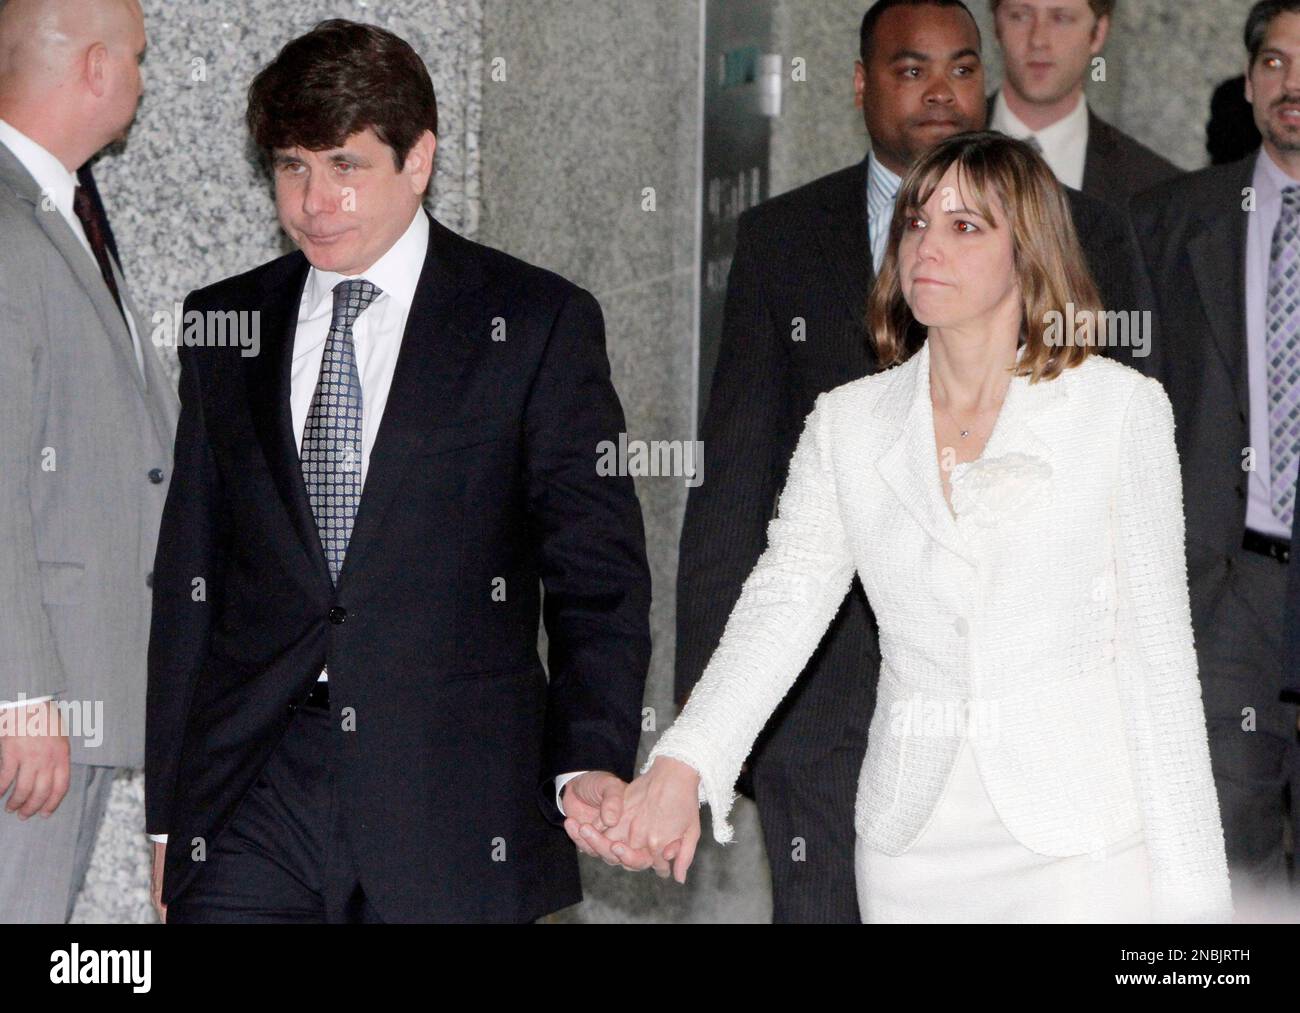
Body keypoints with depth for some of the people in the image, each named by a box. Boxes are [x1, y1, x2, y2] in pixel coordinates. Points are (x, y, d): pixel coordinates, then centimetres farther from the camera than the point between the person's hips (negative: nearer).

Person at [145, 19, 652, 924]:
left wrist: (591, 762, -15)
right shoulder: (223, 325, 12)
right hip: (249, 812, 2)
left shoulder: (538, 324, 2)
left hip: (454, 817, -2)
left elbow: (598, 576, 0)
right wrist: (165, 814, 8)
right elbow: (189, 579, 13)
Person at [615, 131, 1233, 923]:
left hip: (1086, 852, -2)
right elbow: (783, 602, -7)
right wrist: (682, 765, -24)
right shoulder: (847, 425, 5)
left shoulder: (1121, 407, -1)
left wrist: (1190, 885, -5)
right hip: (913, 850, 3)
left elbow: (1157, 646, -2)